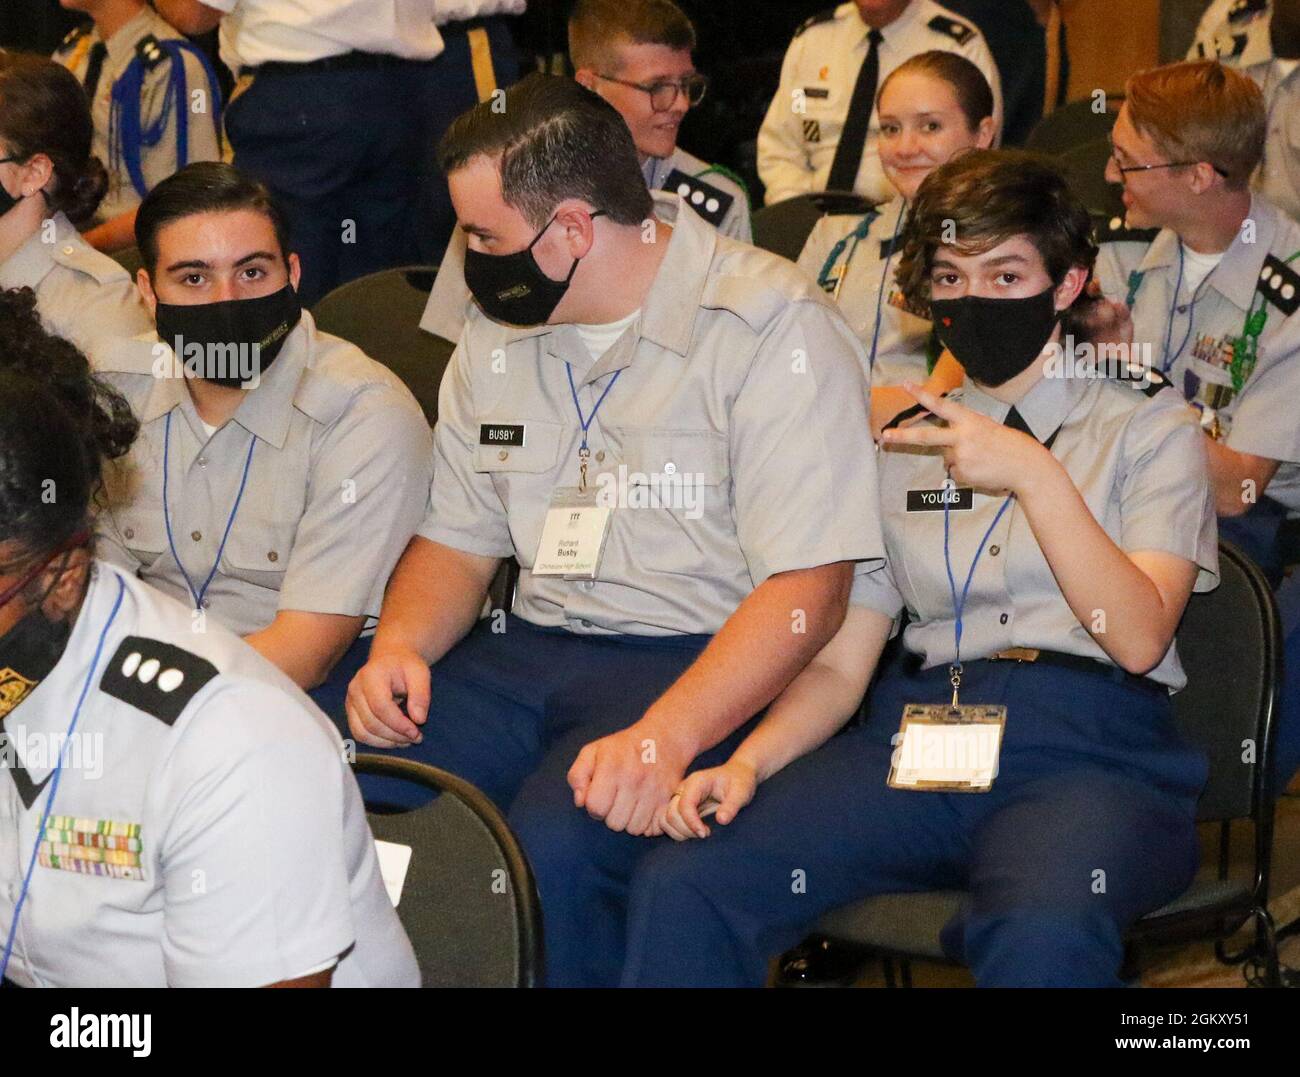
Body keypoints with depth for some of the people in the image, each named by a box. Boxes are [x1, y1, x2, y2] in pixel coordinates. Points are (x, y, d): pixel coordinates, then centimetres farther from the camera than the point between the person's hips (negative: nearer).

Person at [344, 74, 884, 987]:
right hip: (531, 653, 6)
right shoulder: (499, 336, 14)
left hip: (701, 666, -6)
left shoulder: (774, 328, -10)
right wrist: (401, 644, -2)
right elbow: (457, 541, 21)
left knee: (552, 844, -33)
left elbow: (808, 587, -17)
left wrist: (664, 737, -30)